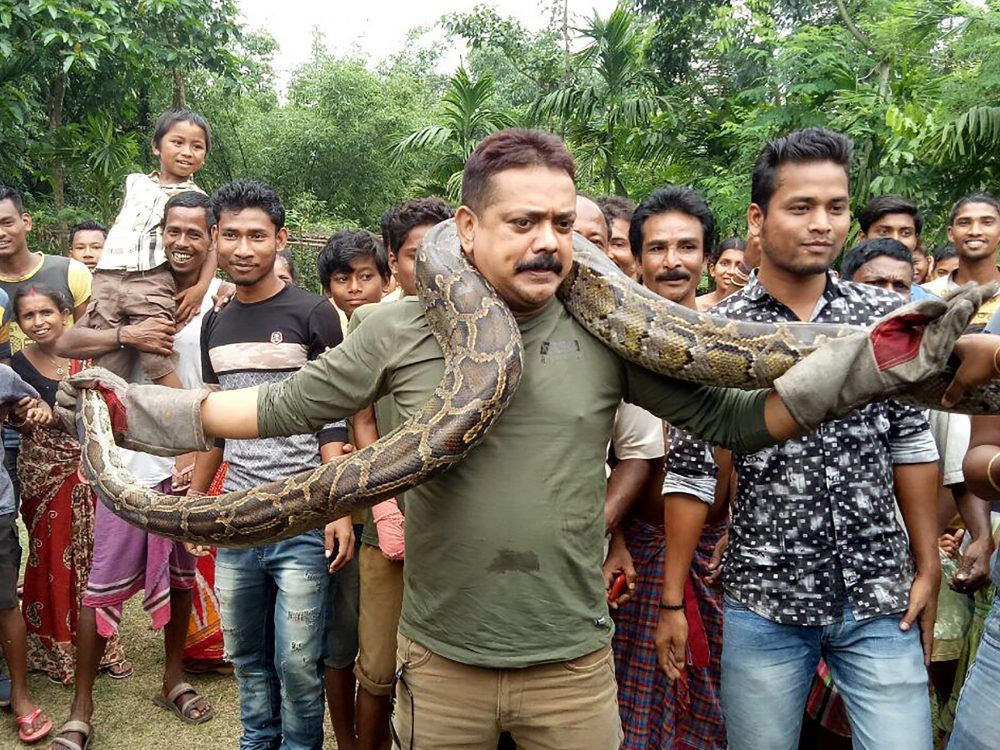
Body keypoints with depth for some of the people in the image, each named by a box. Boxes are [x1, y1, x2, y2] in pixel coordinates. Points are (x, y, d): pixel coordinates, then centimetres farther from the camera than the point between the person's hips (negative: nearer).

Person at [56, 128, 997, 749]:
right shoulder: (398, 328, -6)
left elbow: (733, 416, -5)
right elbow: (283, 408, 2)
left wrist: (882, 358, -13)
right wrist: (133, 403, -1)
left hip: (573, 661, 0)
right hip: (440, 657, 0)